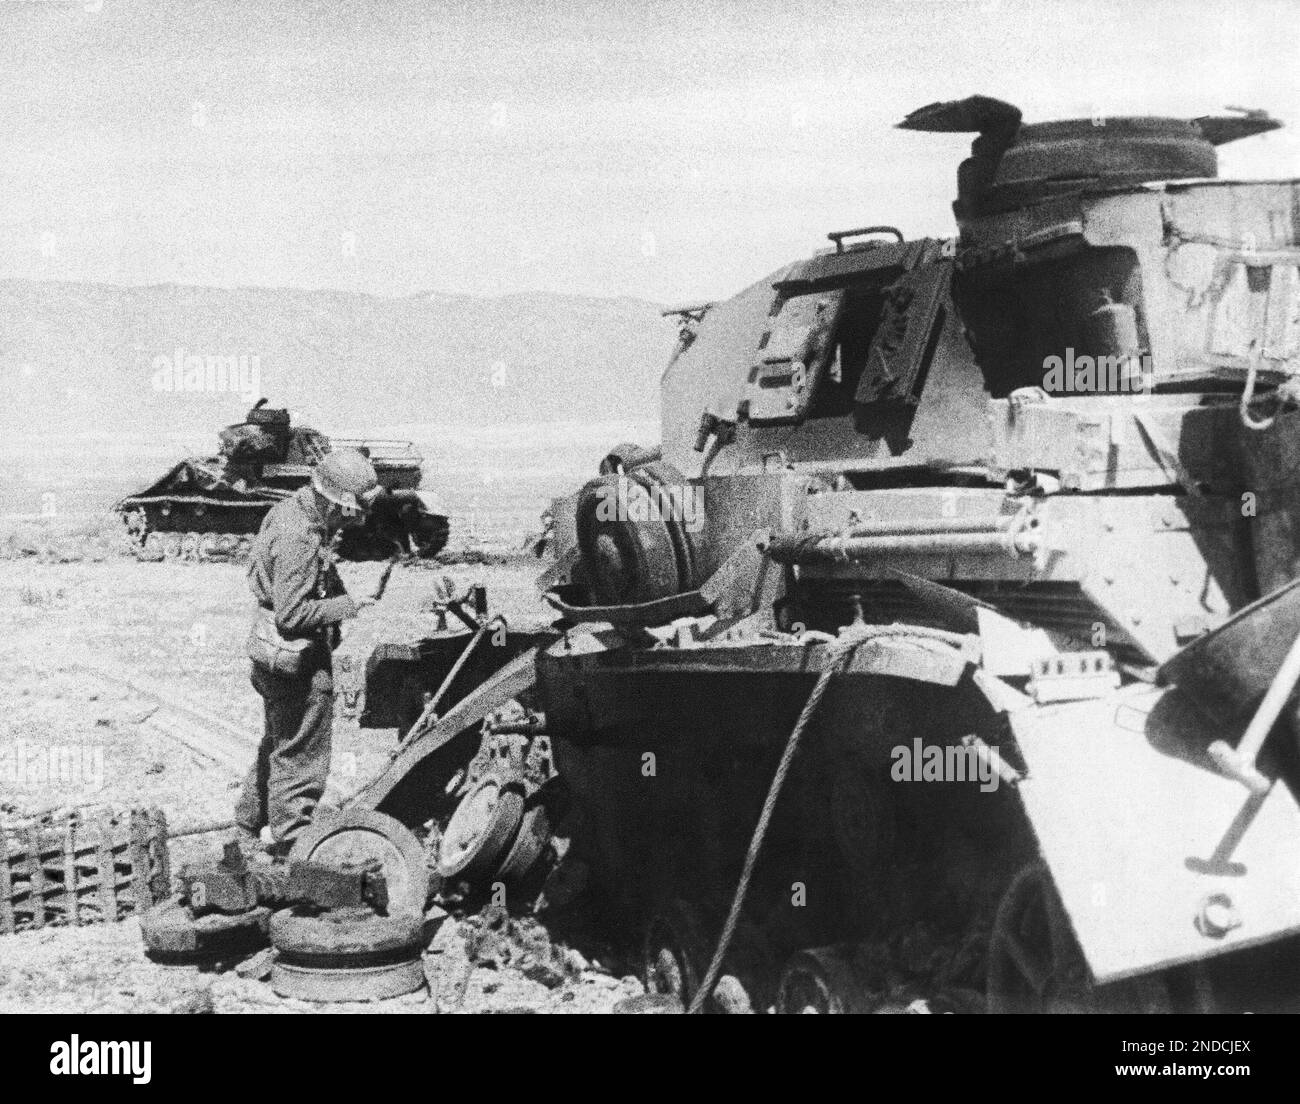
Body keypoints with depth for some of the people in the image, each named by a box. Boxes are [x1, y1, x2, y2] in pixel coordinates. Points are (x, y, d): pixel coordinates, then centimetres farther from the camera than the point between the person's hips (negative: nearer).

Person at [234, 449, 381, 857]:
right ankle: (291, 846, 11)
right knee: (301, 758, 1)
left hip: (276, 654, 11)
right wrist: (346, 605, -18)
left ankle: (247, 833, 36)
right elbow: (292, 613, -28)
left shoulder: (293, 510, 4)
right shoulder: (298, 539, -27)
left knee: (277, 746, 24)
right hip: (297, 659, -11)